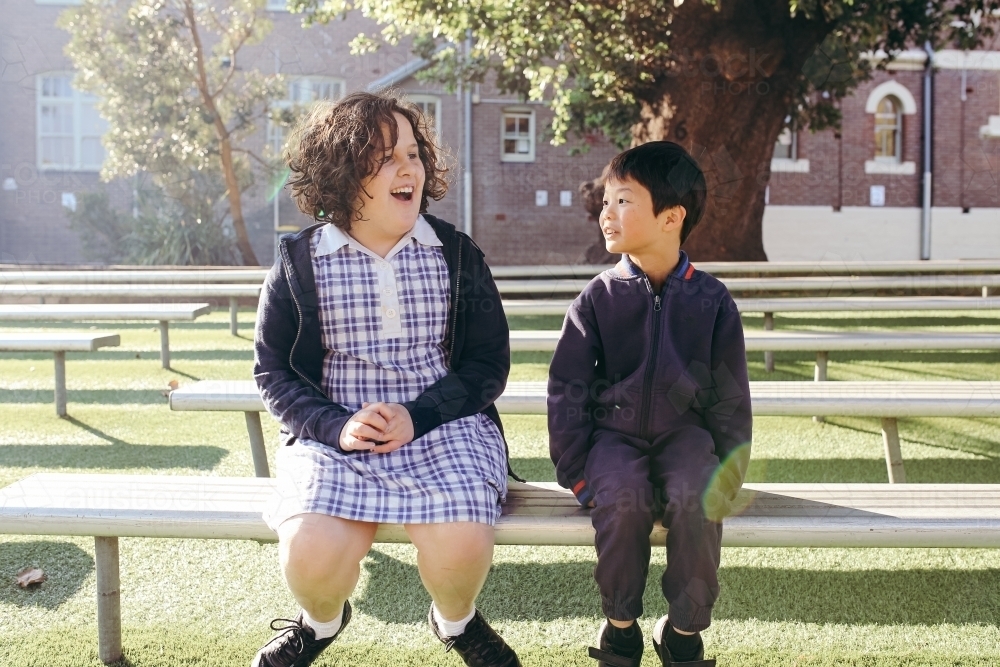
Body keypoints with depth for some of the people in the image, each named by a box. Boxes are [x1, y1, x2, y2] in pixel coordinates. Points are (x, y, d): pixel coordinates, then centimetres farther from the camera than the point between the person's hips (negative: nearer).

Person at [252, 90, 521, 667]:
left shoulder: (457, 255, 4)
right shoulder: (300, 262, 3)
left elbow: (490, 363, 4)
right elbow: (272, 369, 7)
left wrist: (417, 415, -13)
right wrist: (336, 425, -12)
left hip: (444, 427, 1)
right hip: (333, 435, 0)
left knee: (461, 544, -26)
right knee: (312, 551, -26)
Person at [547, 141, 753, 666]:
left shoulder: (710, 300, 0)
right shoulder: (598, 297, -1)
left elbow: (730, 394, 5)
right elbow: (567, 387, 0)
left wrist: (729, 470, -3)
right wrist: (575, 470, -7)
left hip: (684, 429, 0)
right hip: (616, 430, 0)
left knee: (697, 500, -31)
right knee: (622, 498, -32)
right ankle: (619, 624, -7)